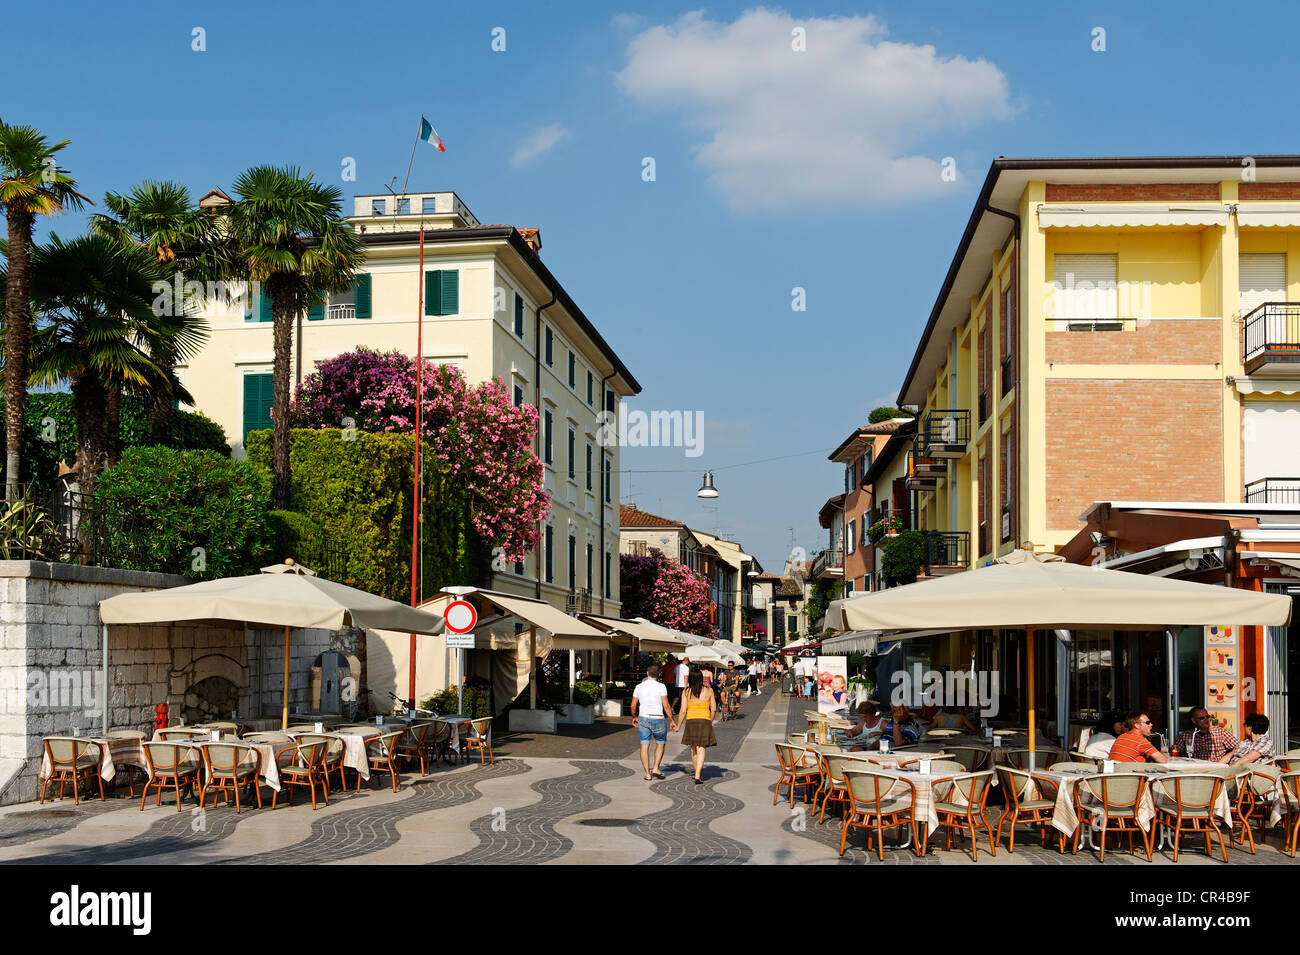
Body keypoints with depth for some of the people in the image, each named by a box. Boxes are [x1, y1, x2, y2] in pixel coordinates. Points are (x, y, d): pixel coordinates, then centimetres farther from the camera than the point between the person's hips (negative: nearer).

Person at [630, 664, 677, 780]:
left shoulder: (639, 687, 3)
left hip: (643, 718, 2)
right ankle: (656, 769, 6)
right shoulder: (661, 687, -7)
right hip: (658, 719, -2)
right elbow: (666, 706, -10)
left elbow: (633, 706, 7)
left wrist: (634, 717, 25)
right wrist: (672, 721, -2)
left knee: (644, 746, 3)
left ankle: (647, 774, 1)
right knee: (660, 744, 17)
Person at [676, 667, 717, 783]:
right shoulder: (709, 691, 2)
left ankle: (696, 773, 28)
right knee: (701, 749, -3)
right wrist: (710, 721, 20)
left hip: (691, 721, 1)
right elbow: (714, 709, 5)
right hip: (705, 721, -1)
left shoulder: (686, 692, 0)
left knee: (693, 748, 17)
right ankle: (697, 775, -16)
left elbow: (683, 711, -3)